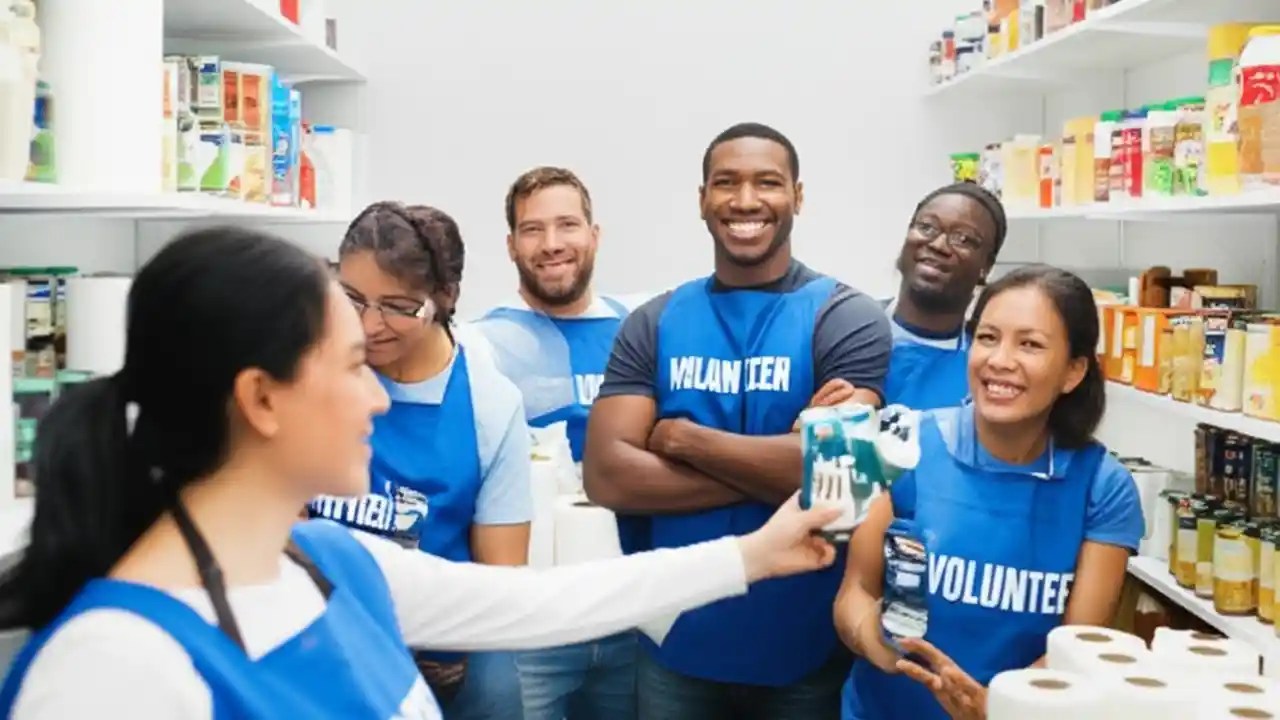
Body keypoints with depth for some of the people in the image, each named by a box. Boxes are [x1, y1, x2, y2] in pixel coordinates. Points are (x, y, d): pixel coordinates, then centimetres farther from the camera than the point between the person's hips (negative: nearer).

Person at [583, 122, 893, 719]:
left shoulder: (848, 319, -6)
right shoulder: (652, 325, 2)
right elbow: (606, 476, -9)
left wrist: (683, 438, -12)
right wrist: (774, 467, -16)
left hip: (807, 650, -2)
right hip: (677, 645, 2)